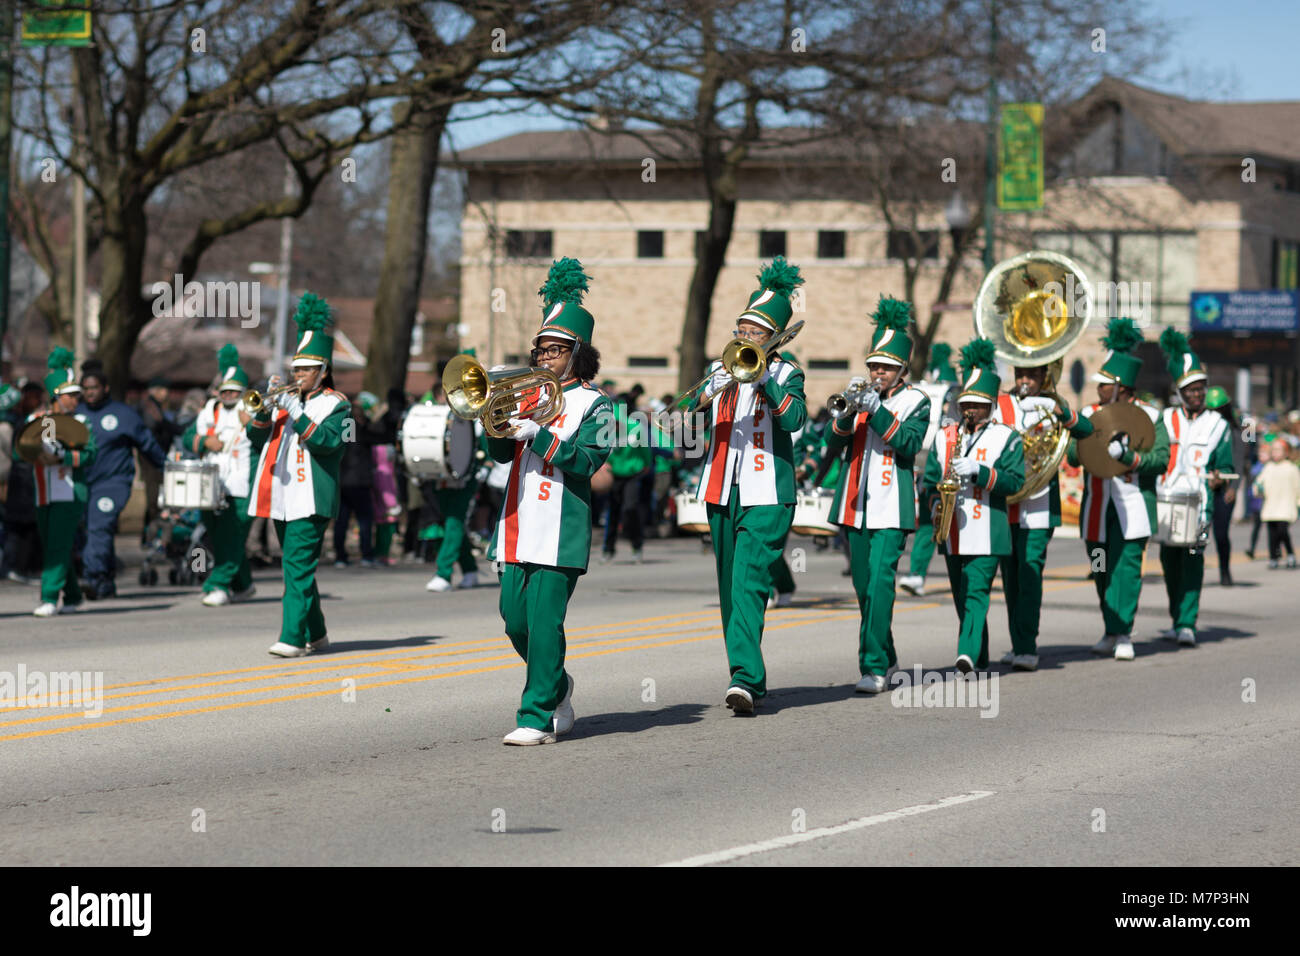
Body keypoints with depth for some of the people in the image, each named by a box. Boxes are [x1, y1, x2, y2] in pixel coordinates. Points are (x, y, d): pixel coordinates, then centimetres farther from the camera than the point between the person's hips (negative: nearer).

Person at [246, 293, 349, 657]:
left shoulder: (335, 405, -1)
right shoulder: (287, 399, 17)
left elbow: (327, 440, -17)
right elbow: (256, 437, 11)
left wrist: (295, 412, -21)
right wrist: (267, 406, -7)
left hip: (310, 501, -7)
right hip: (282, 499, 7)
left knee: (298, 567, -15)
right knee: (298, 568, 13)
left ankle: (293, 638, -19)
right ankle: (316, 634, 24)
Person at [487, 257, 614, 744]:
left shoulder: (593, 402, 1)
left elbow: (588, 459, -13)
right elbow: (500, 453, 10)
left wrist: (539, 435, -20)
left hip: (560, 530, -6)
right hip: (517, 526, 6)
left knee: (544, 622, -9)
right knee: (515, 619, 8)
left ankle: (538, 716, -4)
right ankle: (556, 688, 31)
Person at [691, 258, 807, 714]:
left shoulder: (784, 374, 2)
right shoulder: (720, 368, 13)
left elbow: (794, 419, -16)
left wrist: (763, 378, -21)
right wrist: (710, 394, -16)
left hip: (766, 496, -5)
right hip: (722, 491, 5)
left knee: (749, 582, -18)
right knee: (730, 587, 10)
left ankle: (745, 677, -26)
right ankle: (748, 675, 20)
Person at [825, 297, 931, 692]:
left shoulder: (916, 401, 1)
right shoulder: (864, 395, 12)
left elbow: (909, 444, -15)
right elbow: (834, 443, 3)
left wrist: (878, 411, -21)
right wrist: (849, 411, -14)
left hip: (891, 507, -5)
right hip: (857, 506, 5)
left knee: (880, 581, -16)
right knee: (863, 586, 11)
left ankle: (874, 667, -18)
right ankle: (885, 655, 28)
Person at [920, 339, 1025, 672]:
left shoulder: (1006, 437, 2)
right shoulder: (945, 437, 14)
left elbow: (1015, 481, -8)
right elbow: (930, 479, 13)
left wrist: (979, 471, -20)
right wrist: (935, 504, -7)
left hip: (987, 533, -5)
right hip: (954, 533, 5)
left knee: (976, 592, -16)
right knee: (962, 597, 10)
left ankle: (968, 653, -27)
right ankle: (979, 659, 21)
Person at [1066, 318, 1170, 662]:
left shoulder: (1148, 416, 1)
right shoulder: (1090, 414, 10)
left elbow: (1161, 458, -7)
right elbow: (1073, 455, 2)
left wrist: (1125, 454, -20)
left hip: (1132, 504, -4)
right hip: (1097, 504, 4)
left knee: (1126, 566, -11)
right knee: (1102, 570, 7)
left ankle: (1122, 634, -10)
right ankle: (1112, 631, 19)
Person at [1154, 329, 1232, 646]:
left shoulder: (1218, 425, 9)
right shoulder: (1166, 420, 12)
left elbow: (1226, 465, 12)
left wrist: (1219, 478, -11)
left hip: (1198, 501, -2)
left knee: (1193, 558, -14)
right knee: (1169, 560, 6)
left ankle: (1187, 624, -18)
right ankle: (1177, 622, 18)